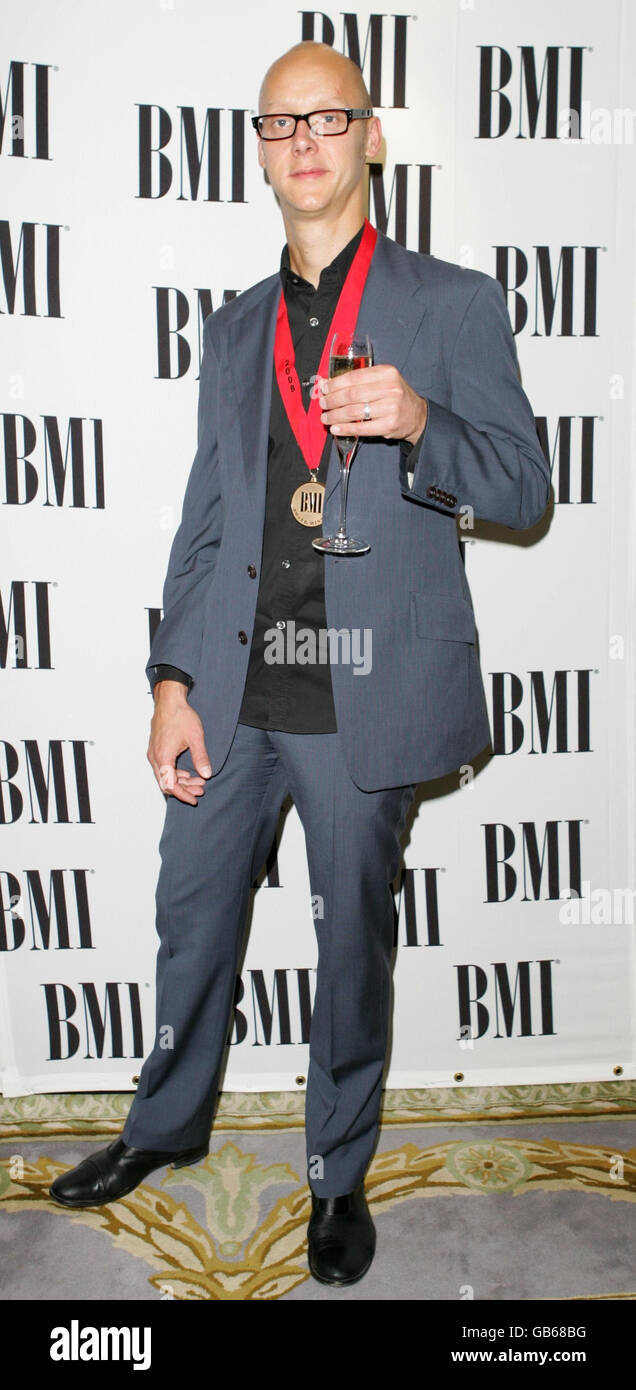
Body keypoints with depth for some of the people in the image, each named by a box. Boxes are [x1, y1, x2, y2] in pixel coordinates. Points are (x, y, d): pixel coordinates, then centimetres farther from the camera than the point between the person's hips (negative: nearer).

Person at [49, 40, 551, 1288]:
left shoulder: (454, 304, 3)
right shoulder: (234, 331, 16)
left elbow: (523, 489, -1)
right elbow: (203, 515, 13)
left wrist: (420, 424, -22)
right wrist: (172, 681, 5)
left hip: (364, 696, -4)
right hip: (229, 684, 4)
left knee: (352, 942, 10)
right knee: (191, 919, 16)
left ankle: (340, 1175, 33)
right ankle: (167, 1126, 41)